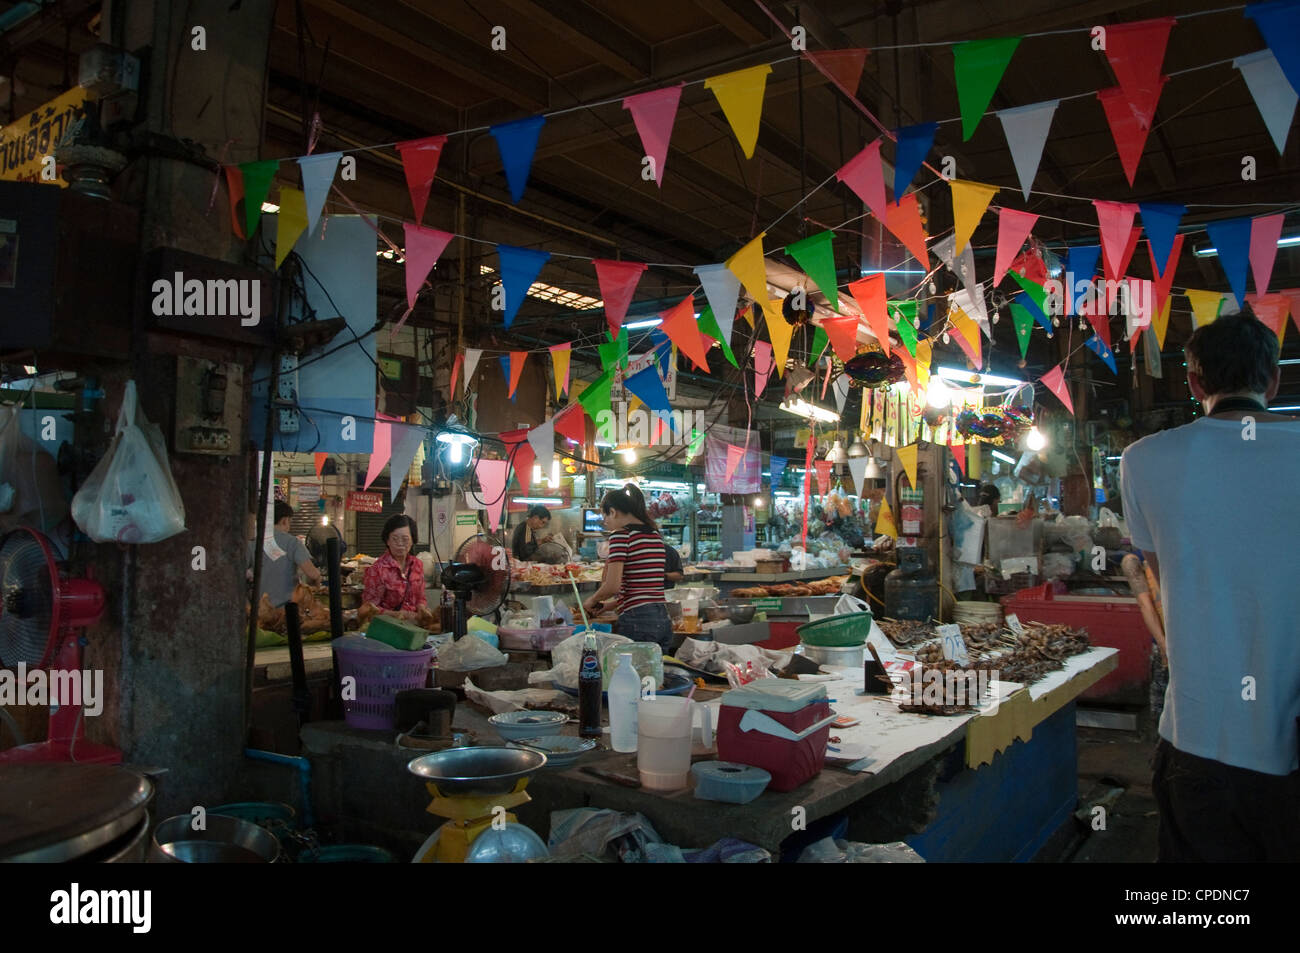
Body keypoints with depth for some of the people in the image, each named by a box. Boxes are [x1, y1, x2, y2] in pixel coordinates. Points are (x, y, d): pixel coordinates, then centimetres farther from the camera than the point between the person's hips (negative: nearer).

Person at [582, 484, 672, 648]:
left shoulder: (621, 534, -8)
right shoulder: (655, 534, 15)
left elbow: (613, 586, -15)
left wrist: (592, 600, 6)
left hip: (637, 621, -8)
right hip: (664, 619, 8)